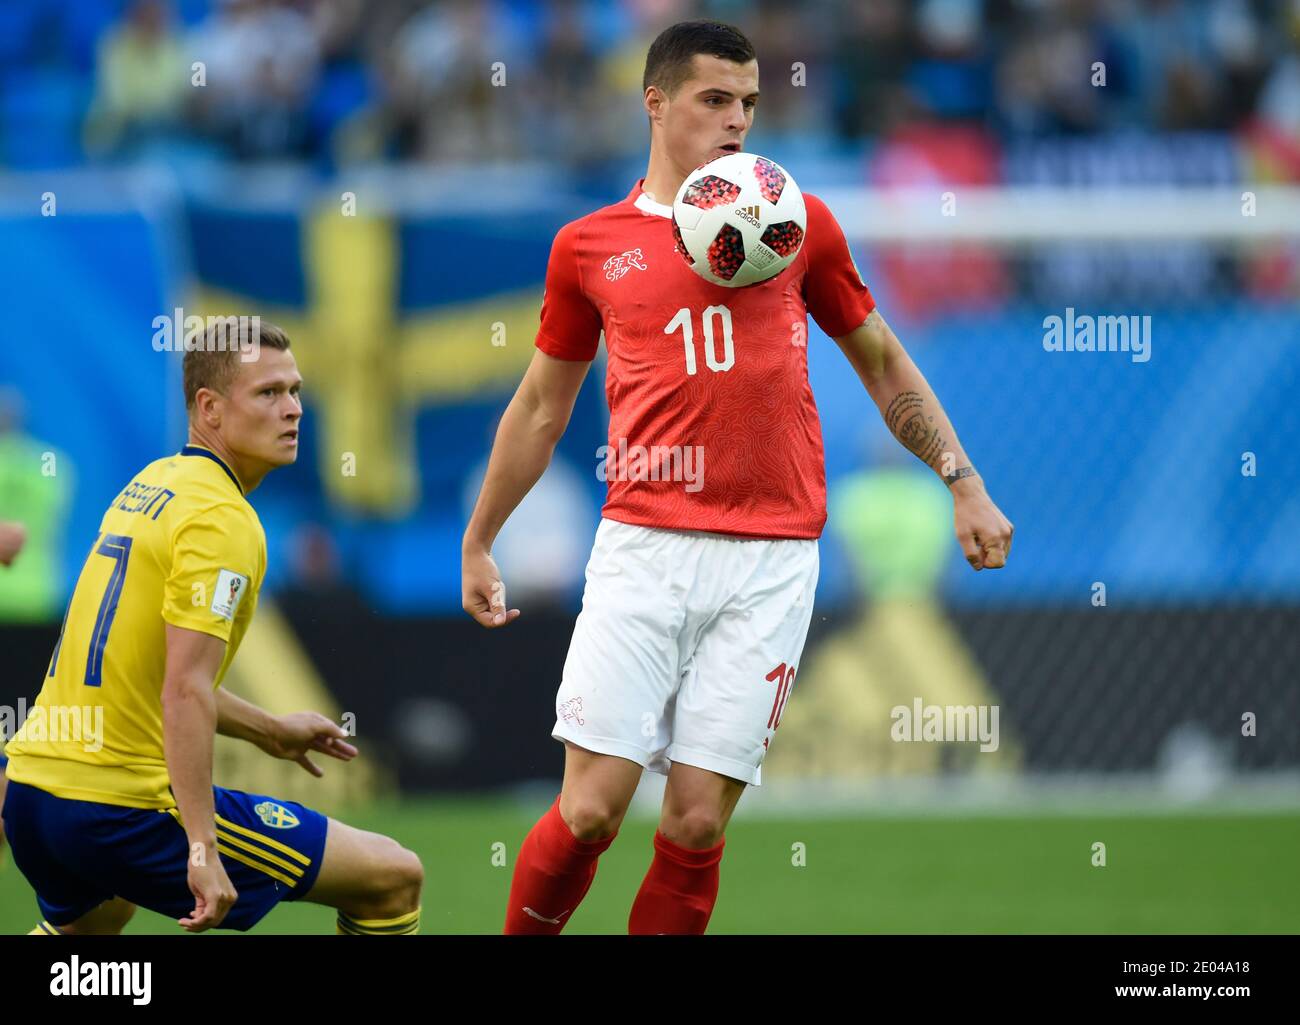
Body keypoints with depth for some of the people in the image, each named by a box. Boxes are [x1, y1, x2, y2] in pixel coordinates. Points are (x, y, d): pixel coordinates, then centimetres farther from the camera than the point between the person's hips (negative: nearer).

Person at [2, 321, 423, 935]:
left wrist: (267, 731, 34)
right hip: (130, 809, -9)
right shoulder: (221, 520, -13)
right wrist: (202, 851, -26)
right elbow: (185, 692, -22)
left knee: (88, 920, 42)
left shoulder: (148, 487, 16)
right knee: (396, 880, -4)